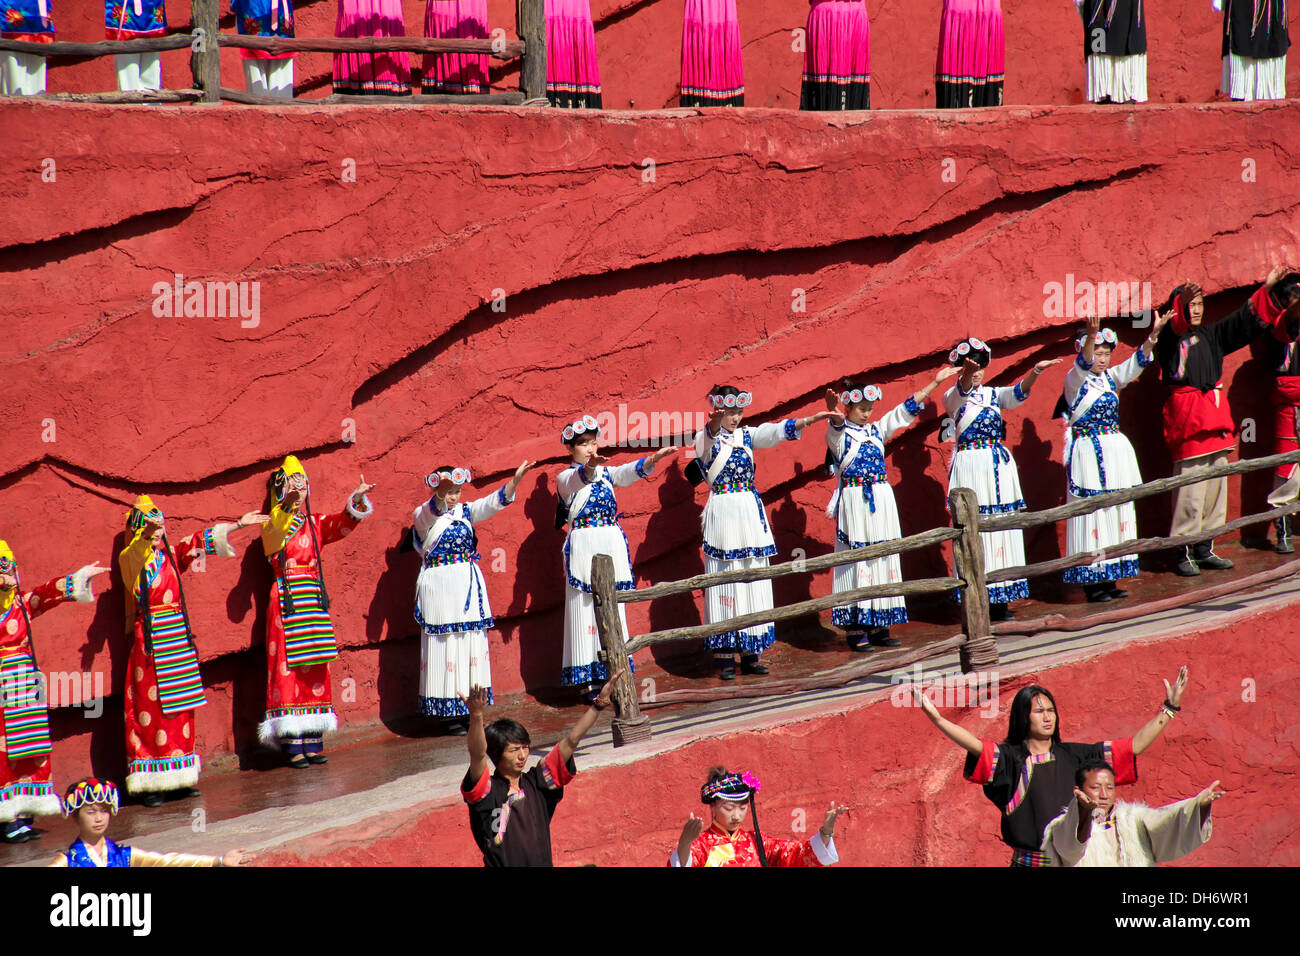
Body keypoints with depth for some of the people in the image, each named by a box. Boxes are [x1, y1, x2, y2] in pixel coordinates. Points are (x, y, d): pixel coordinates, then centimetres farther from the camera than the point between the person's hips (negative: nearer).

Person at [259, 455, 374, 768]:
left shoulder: (315, 524, 14)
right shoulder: (272, 526, -1)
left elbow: (342, 522, 0)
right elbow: (277, 531, -24)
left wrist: (356, 499, -19)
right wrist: (288, 505, -43)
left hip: (313, 600, 5)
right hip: (288, 599, -5)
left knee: (315, 671, 5)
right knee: (288, 668, -8)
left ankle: (313, 742, 8)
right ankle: (293, 745, -9)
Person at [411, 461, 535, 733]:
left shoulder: (466, 511, 9)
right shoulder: (423, 515, -4)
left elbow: (495, 501, -2)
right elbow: (433, 512, -27)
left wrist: (516, 479, -18)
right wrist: (441, 494, -48)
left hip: (469, 587, 5)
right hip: (439, 587, -5)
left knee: (472, 645, 5)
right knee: (445, 646, -5)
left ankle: (468, 709, 11)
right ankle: (449, 713, -1)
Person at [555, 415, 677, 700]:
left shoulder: (606, 472, 14)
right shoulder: (565, 478, -1)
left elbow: (629, 472, -4)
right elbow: (578, 480, -25)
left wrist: (654, 458, -22)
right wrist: (590, 466, -47)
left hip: (612, 544, 5)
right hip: (583, 546, -5)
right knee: (585, 608, -5)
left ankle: (611, 671, 12)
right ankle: (586, 679, -3)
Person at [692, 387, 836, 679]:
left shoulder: (747, 435, 11)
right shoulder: (705, 438, -2)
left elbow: (777, 431, 0)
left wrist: (812, 419, -15)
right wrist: (715, 425, -42)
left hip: (750, 512, 5)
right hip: (722, 512, -5)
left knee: (753, 581, 6)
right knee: (725, 579, -5)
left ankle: (750, 654, 11)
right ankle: (724, 657, -3)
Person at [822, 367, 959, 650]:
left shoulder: (876, 430, 14)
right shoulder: (838, 433, -3)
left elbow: (906, 410, 17)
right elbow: (837, 425, -26)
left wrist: (935, 382, 18)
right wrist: (833, 412, -51)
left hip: (881, 499, 6)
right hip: (854, 501, -6)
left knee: (884, 559, 7)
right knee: (857, 560, -8)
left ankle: (879, 626, 12)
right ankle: (855, 629, -6)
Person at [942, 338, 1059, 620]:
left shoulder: (994, 394, 12)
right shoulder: (953, 397, 1)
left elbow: (1018, 393, -7)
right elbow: (962, 392, -23)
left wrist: (1036, 371, -27)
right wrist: (966, 372, -46)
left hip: (999, 467, 5)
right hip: (970, 467, -5)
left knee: (1003, 531, 2)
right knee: (975, 531, -8)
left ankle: (999, 601, 7)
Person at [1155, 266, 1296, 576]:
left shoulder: (1210, 335, 17)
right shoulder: (1169, 338, -3)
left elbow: (1243, 322, 21)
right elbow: (1173, 331, -26)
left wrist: (1266, 288, 14)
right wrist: (1182, 304, -46)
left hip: (1215, 420, 7)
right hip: (1187, 420, -7)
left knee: (1215, 487, 9)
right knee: (1190, 490, -10)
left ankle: (1204, 550, 16)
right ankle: (1184, 553, -6)